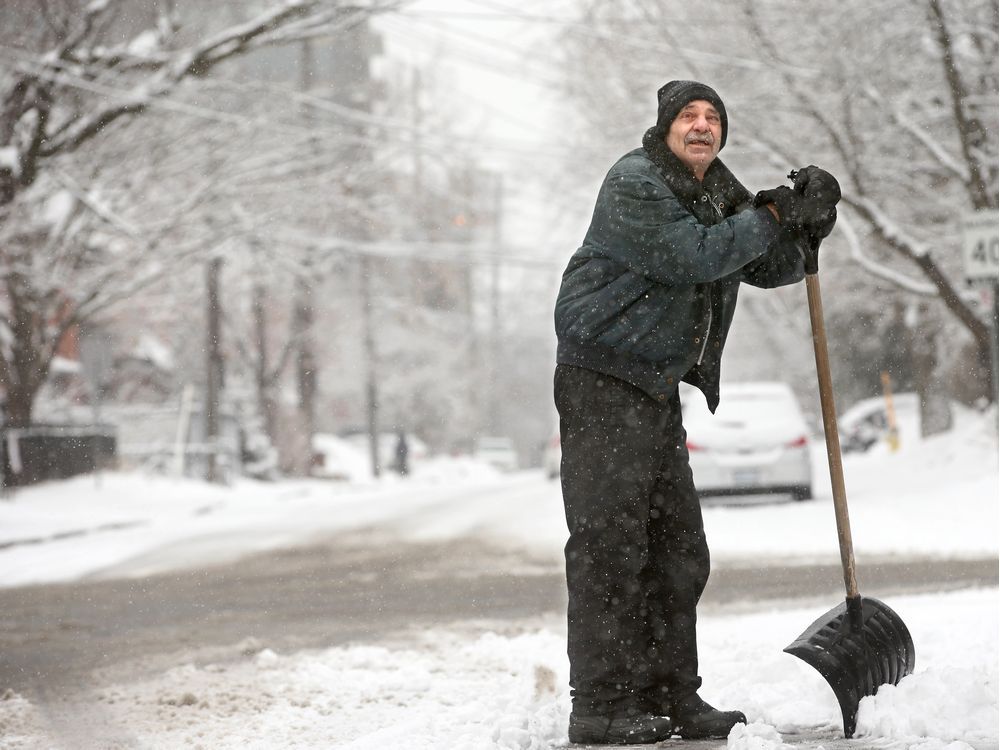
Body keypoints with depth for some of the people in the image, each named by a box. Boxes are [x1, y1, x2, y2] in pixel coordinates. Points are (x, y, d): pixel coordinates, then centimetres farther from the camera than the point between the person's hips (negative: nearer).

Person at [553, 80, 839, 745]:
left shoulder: (719, 197, 16)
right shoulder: (633, 184, -11)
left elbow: (769, 268, 19)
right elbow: (687, 257, -22)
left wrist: (809, 224, 0)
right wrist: (769, 219, -13)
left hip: (658, 390, 9)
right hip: (603, 383, -9)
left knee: (678, 550, 11)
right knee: (610, 541, -11)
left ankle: (670, 697, 18)